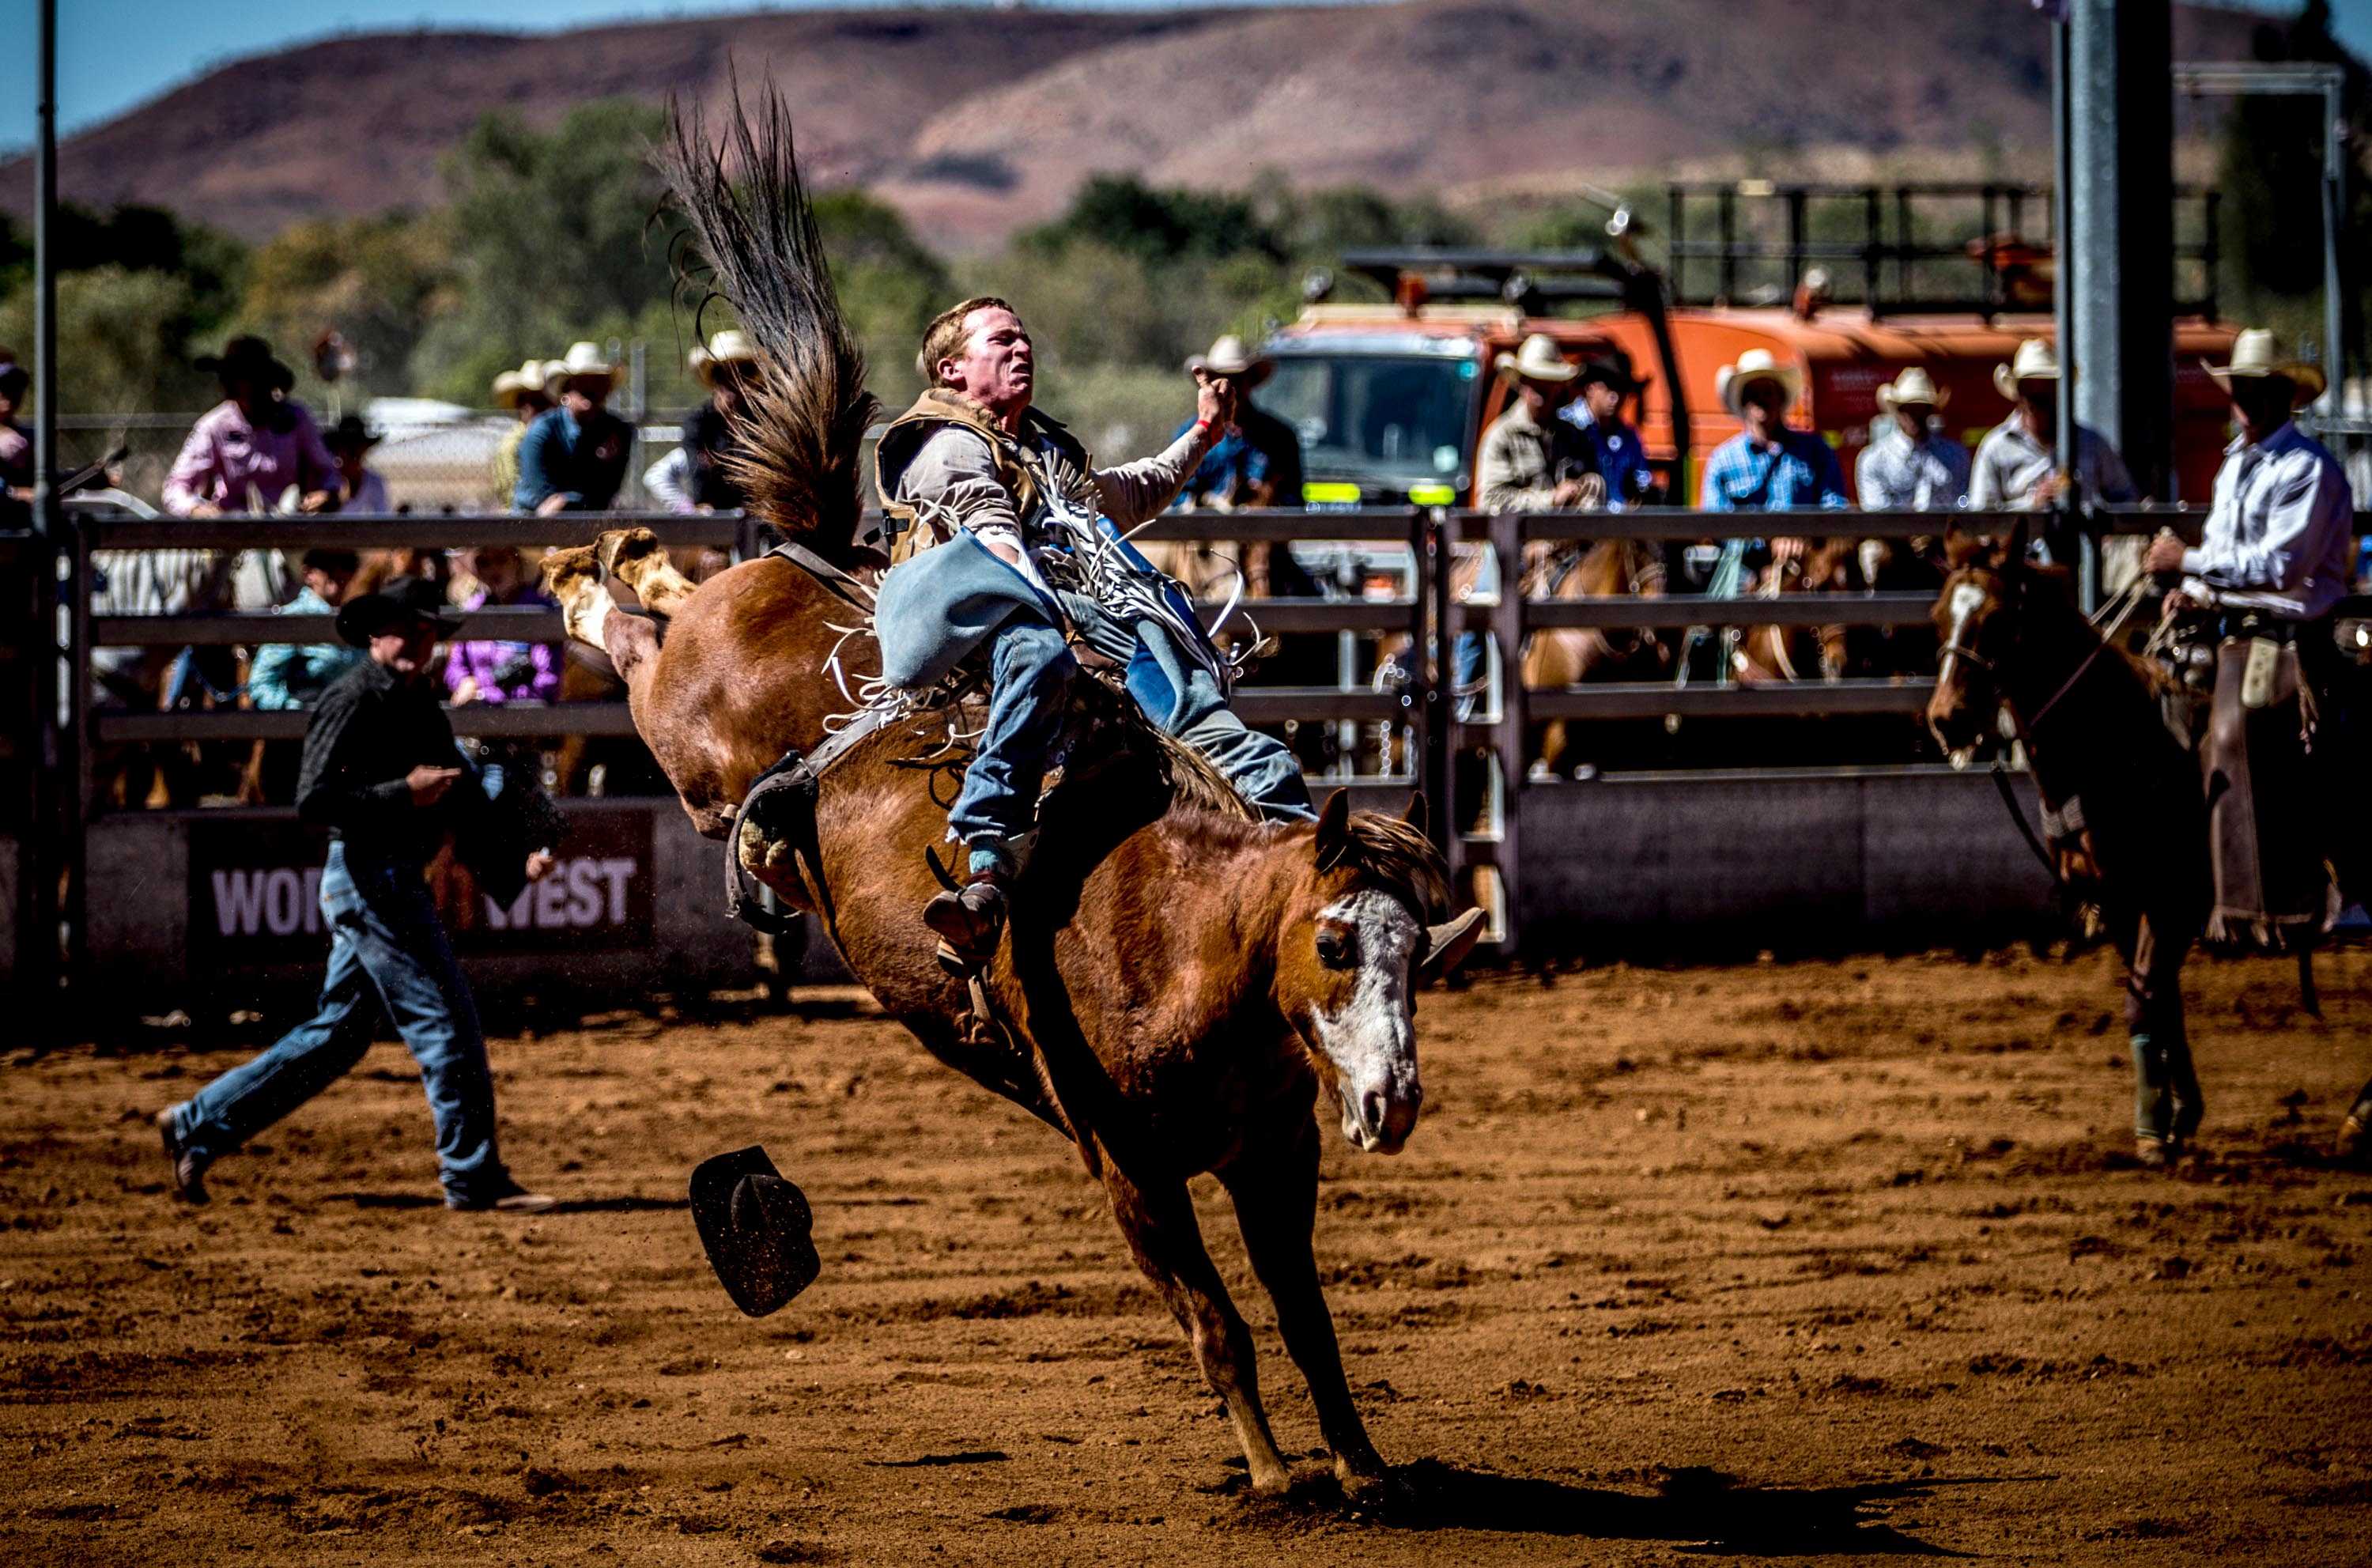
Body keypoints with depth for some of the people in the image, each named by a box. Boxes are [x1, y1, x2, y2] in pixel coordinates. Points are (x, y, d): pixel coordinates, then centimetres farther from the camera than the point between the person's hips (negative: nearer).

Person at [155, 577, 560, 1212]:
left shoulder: (418, 702, 17)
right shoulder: (354, 699, -12)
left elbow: (463, 801, 20)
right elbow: (313, 802, -19)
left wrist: (520, 860, 7)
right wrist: (404, 794, -22)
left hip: (396, 881, 10)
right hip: (371, 876, -10)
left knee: (337, 1035, 13)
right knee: (447, 1022, -7)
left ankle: (199, 1125, 19)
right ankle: (473, 1178, -1)